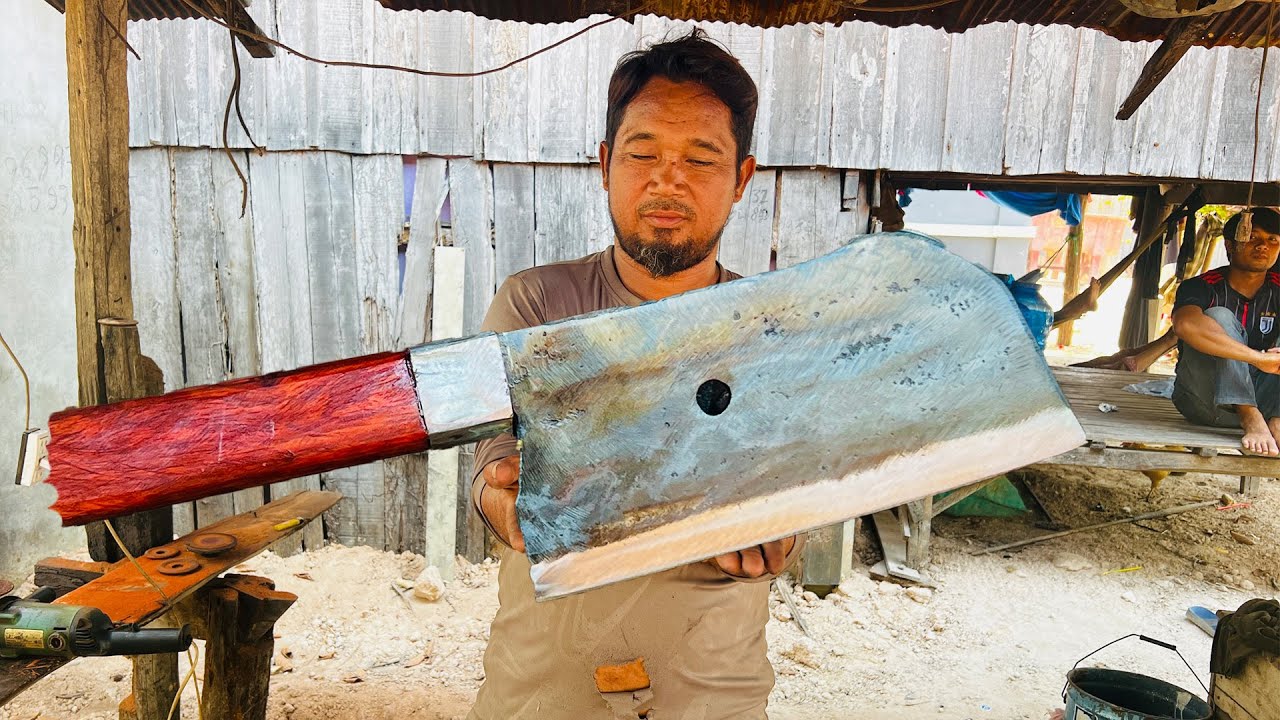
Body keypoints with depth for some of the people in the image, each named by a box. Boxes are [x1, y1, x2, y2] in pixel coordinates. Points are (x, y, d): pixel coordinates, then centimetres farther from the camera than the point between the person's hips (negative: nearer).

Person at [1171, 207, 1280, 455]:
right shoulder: (1202, 287, -9)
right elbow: (1186, 324, -34)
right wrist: (1259, 358, -37)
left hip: (1257, 396, 4)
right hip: (1204, 401, -4)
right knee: (1220, 317, -23)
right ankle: (1251, 419, -33)